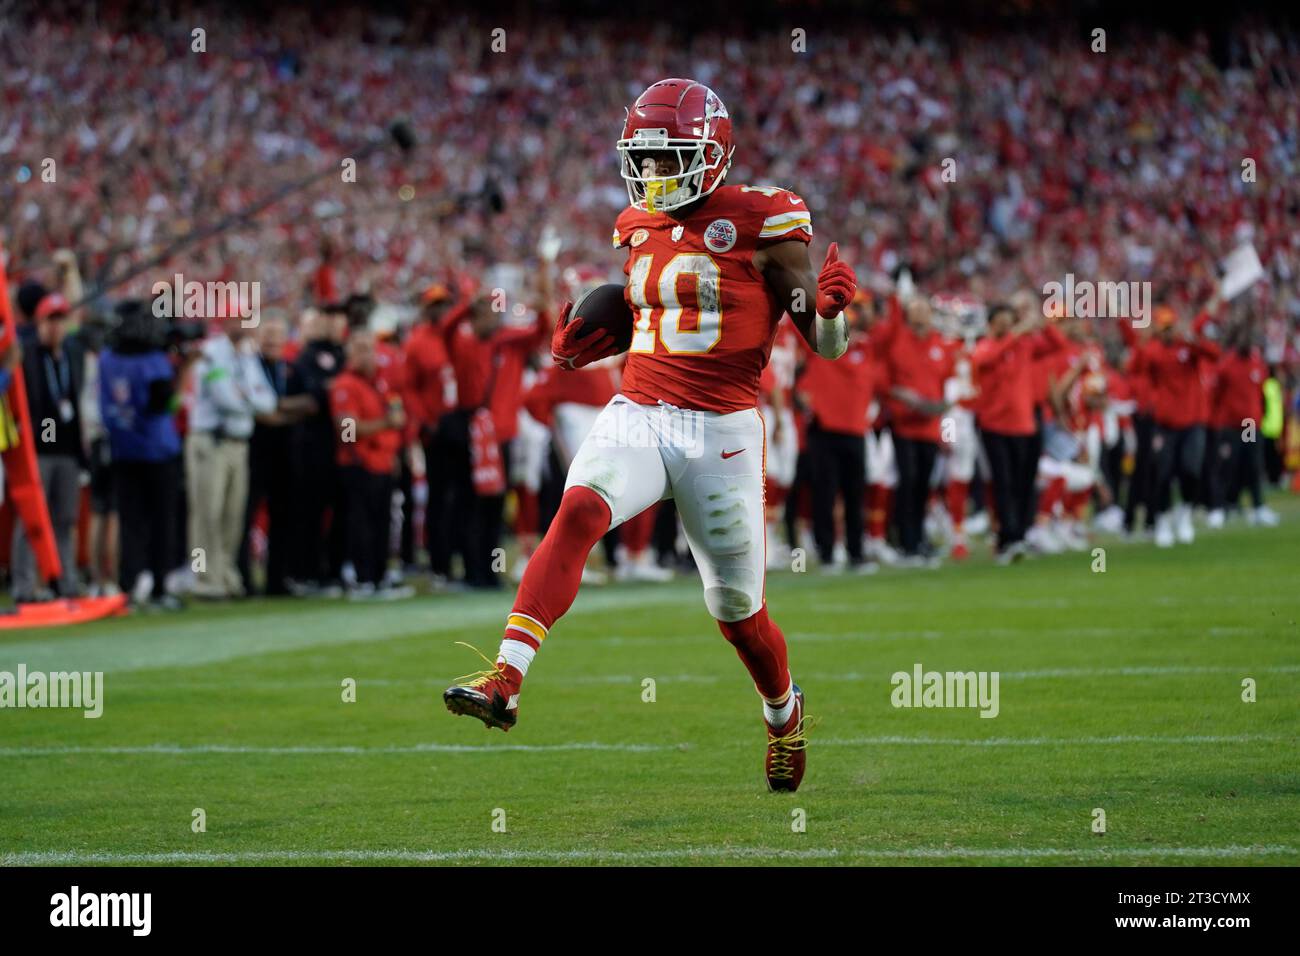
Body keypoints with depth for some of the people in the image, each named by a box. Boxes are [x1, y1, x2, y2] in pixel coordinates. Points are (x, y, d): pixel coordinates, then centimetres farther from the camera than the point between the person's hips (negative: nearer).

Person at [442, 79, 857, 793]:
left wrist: (831, 307, -27)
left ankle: (784, 712, 40)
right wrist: (586, 344, 8)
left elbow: (827, 346, -5)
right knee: (578, 510, -28)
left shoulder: (761, 224, -6)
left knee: (736, 609, 8)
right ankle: (505, 679, -37)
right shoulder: (639, 227, 10)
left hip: (721, 431, -3)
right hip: (636, 414, 3)